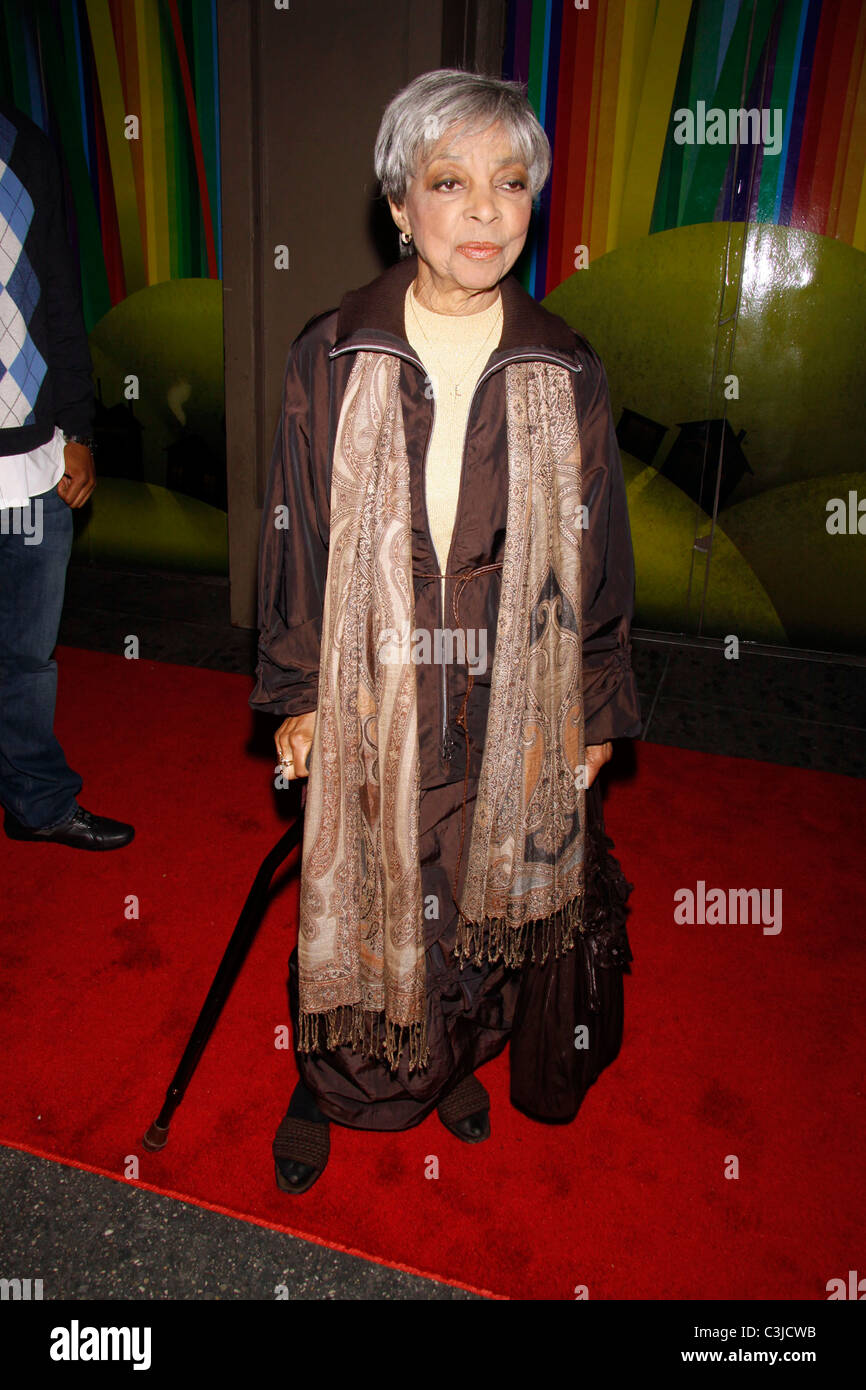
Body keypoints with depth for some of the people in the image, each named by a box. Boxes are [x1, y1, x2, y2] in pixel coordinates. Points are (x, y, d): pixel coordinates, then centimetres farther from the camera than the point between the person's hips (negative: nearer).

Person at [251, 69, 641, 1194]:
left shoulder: (567, 374, -2)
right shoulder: (332, 358, -4)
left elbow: (597, 553, 2)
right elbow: (295, 534, 0)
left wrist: (595, 715, 4)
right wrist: (298, 694, 0)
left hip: (514, 710, 1)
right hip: (368, 702, -1)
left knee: (488, 893, 17)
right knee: (355, 900, 13)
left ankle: (458, 1056, 46)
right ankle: (331, 1083, 40)